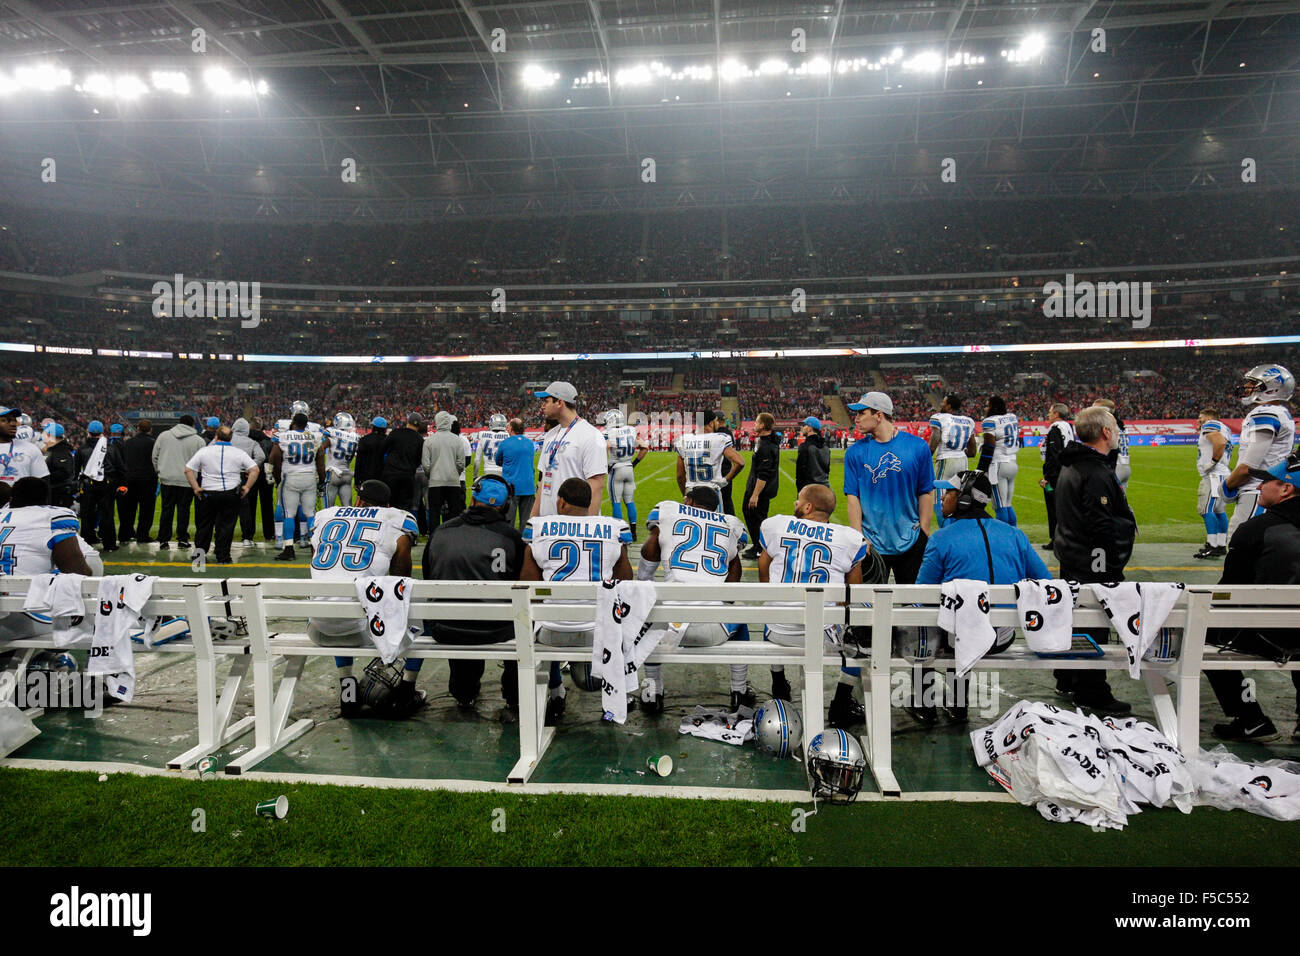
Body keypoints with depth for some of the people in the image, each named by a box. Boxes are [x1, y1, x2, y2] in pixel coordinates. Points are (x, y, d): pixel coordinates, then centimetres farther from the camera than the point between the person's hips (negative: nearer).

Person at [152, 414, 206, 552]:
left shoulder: (163, 436, 5)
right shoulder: (199, 440, -2)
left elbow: (155, 456, 9)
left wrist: (159, 471, 20)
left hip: (167, 479, 2)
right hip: (188, 480, -2)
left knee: (167, 510, 8)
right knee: (184, 510, 6)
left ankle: (163, 541, 11)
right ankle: (182, 539, 8)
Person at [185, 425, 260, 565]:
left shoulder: (204, 451, -2)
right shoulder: (238, 453, -1)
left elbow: (188, 470, -3)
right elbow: (255, 469, -3)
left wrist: (196, 488, 2)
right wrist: (247, 487, 1)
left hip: (208, 493, 0)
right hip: (231, 494, 0)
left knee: (204, 525, 14)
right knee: (226, 526, 5)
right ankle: (223, 557, 6)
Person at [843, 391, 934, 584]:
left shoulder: (917, 447, -1)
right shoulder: (855, 452, 0)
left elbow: (926, 492, 2)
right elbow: (853, 497, -2)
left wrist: (924, 533, -3)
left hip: (910, 543, 0)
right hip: (872, 544, 0)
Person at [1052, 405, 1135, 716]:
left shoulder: (1071, 466, 11)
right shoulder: (1097, 474, -22)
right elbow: (1100, 526, -25)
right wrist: (1113, 568, -18)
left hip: (1070, 557, 10)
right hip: (1092, 564, -10)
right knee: (1095, 626, -1)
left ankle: (1067, 681, 32)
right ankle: (1091, 694, 7)